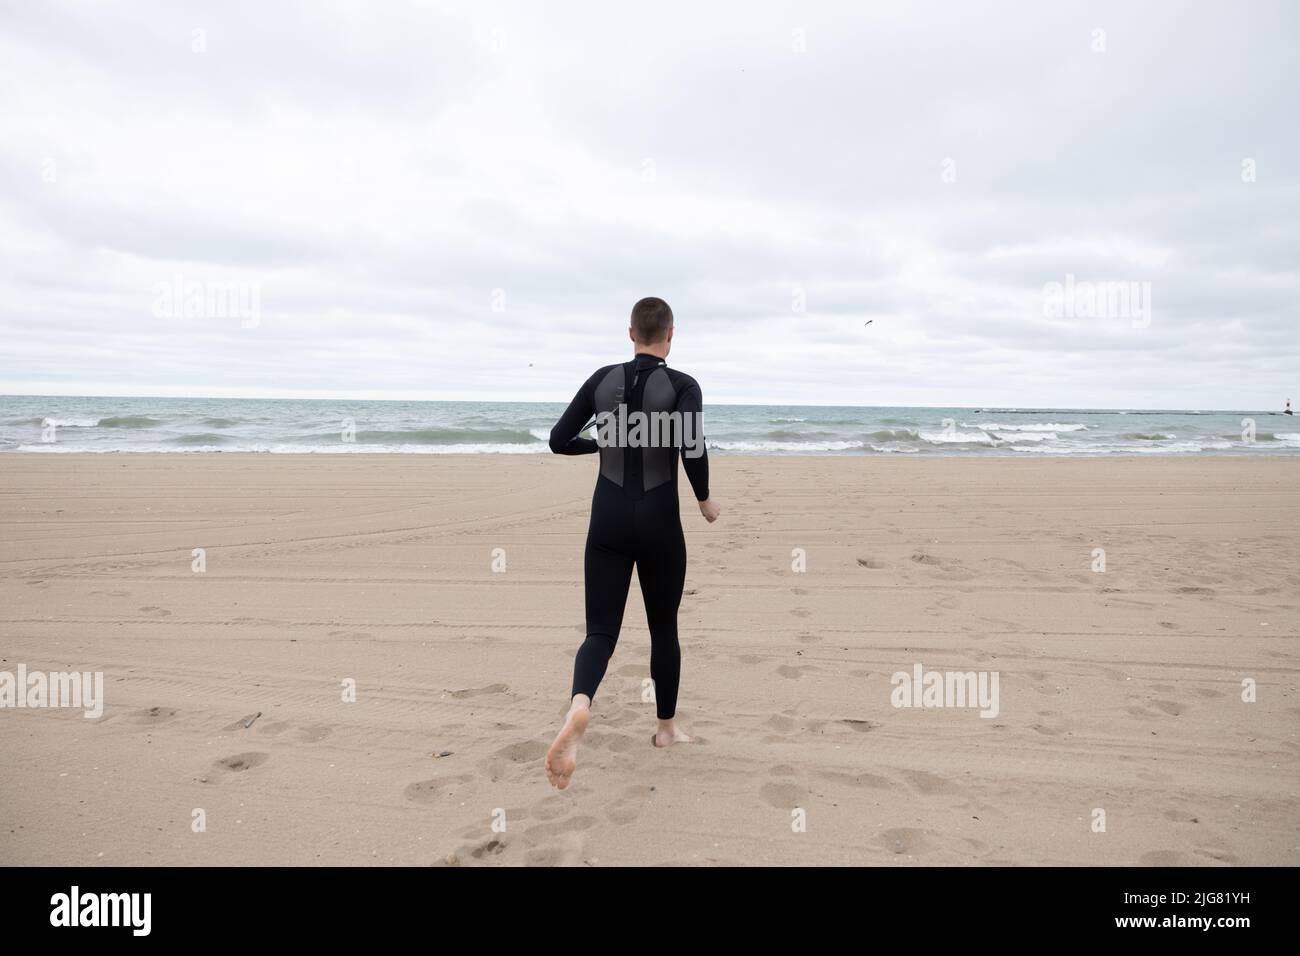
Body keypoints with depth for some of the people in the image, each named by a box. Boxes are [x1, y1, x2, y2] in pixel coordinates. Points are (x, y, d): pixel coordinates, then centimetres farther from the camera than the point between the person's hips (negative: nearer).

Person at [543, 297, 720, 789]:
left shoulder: (602, 379, 3)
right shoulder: (682, 385, -8)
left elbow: (559, 440, 2)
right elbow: (693, 449, -24)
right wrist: (705, 500, -7)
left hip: (608, 520, 2)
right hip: (658, 523, -2)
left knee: (601, 630, 2)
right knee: (663, 628, 17)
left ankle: (578, 708, -28)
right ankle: (666, 727, 31)